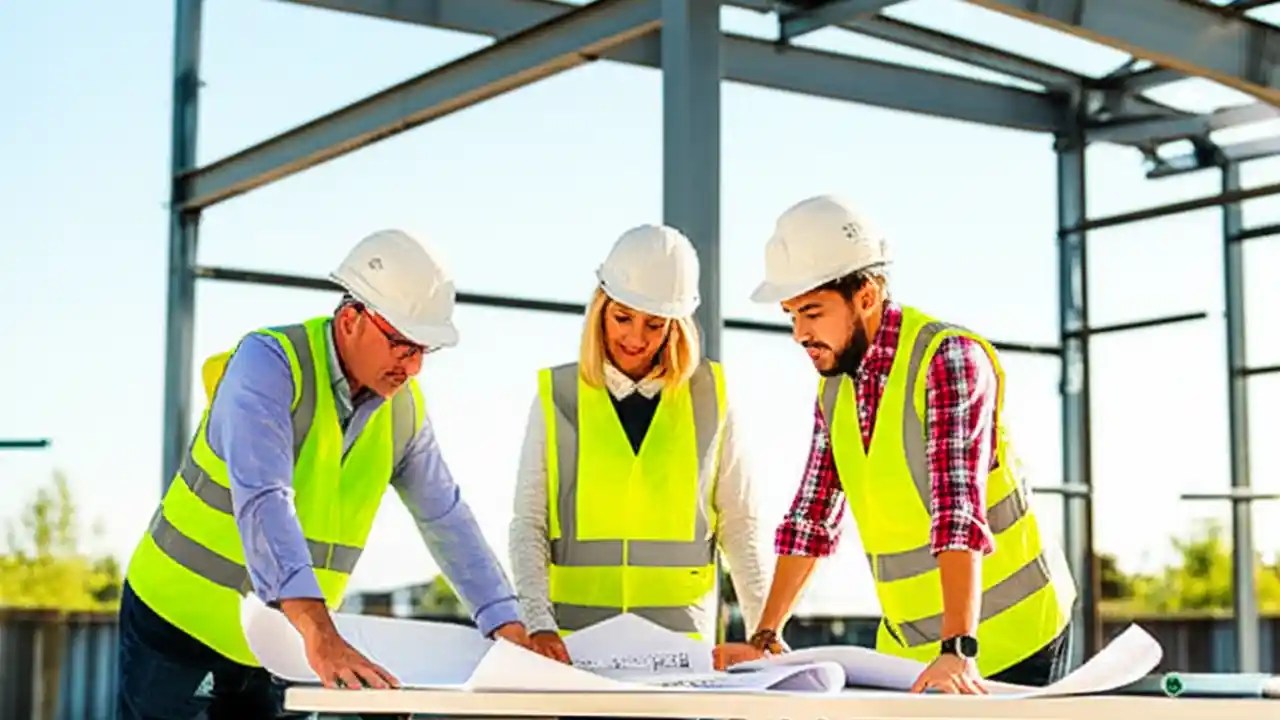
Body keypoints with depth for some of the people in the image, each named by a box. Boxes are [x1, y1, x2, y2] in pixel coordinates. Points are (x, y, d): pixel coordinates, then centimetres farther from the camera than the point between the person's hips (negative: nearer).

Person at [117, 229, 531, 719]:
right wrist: (319, 633, -45)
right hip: (182, 621, -5)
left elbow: (447, 519, 6)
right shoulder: (269, 362, -21)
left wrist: (508, 627, -4)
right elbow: (262, 500, -34)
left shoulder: (404, 409, -2)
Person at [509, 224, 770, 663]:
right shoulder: (557, 396, 2)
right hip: (575, 635, 0)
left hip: (681, 632, 0)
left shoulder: (709, 395, 4)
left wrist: (764, 631, 2)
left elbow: (738, 524, 7)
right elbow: (528, 523, 0)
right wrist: (538, 622, -13)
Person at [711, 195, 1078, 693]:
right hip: (906, 643, 6)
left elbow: (959, 514, -28)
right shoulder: (834, 385, 4)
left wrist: (958, 650, -36)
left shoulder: (948, 358, -18)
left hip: (1005, 633, -6)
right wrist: (765, 637, 5)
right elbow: (811, 517, 9)